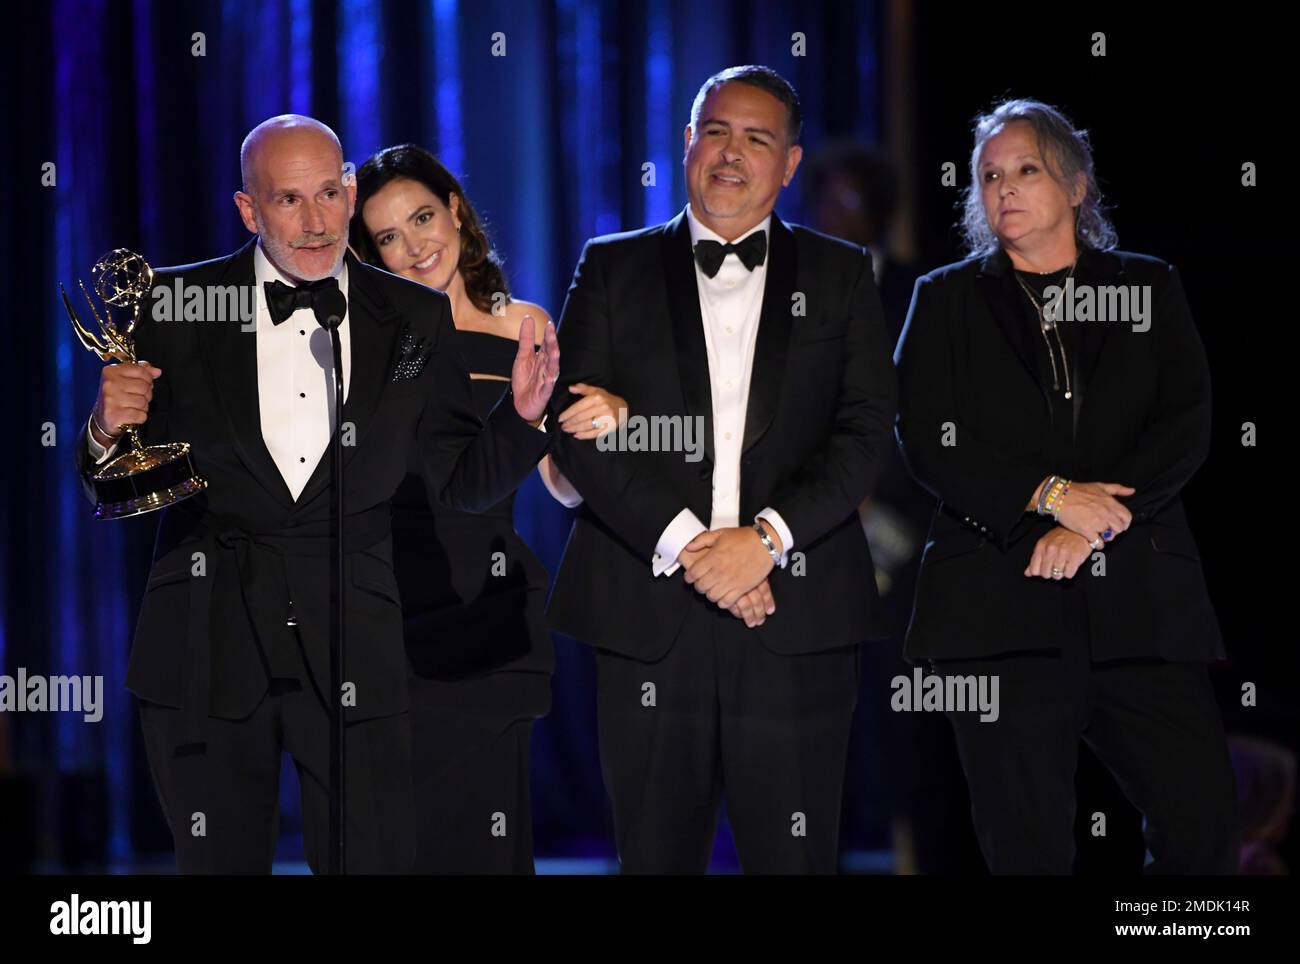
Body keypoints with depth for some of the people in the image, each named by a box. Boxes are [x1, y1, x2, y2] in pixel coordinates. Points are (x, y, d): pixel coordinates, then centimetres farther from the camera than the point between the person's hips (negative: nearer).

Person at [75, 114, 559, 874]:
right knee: (221, 864, 9)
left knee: (378, 860, -3)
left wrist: (522, 415, -10)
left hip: (352, 645, 0)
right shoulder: (178, 306, 1)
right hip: (206, 647, 0)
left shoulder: (414, 320, 5)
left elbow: (463, 482, 8)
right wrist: (110, 432, -16)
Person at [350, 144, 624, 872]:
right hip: (387, 608, -1)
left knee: (484, 831, 1)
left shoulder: (521, 326, 9)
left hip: (487, 608, 1)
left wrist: (605, 422, -13)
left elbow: (565, 483, 7)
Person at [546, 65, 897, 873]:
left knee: (796, 857, -2)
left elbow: (868, 428, 3)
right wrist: (681, 542, -10)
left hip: (799, 617, 0)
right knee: (657, 855, 2)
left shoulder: (840, 275, 13)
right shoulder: (613, 269, 12)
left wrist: (768, 535, -12)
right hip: (649, 612, 0)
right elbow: (575, 426, 2)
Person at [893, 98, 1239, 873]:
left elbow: (1187, 426, 3)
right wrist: (1050, 496, -11)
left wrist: (1093, 525, -11)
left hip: (1141, 604, 1)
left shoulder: (1150, 289, 15)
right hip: (1002, 604, -1)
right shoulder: (947, 299, 14)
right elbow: (928, 442, 2)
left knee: (1206, 825, -7)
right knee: (1030, 848, -3)